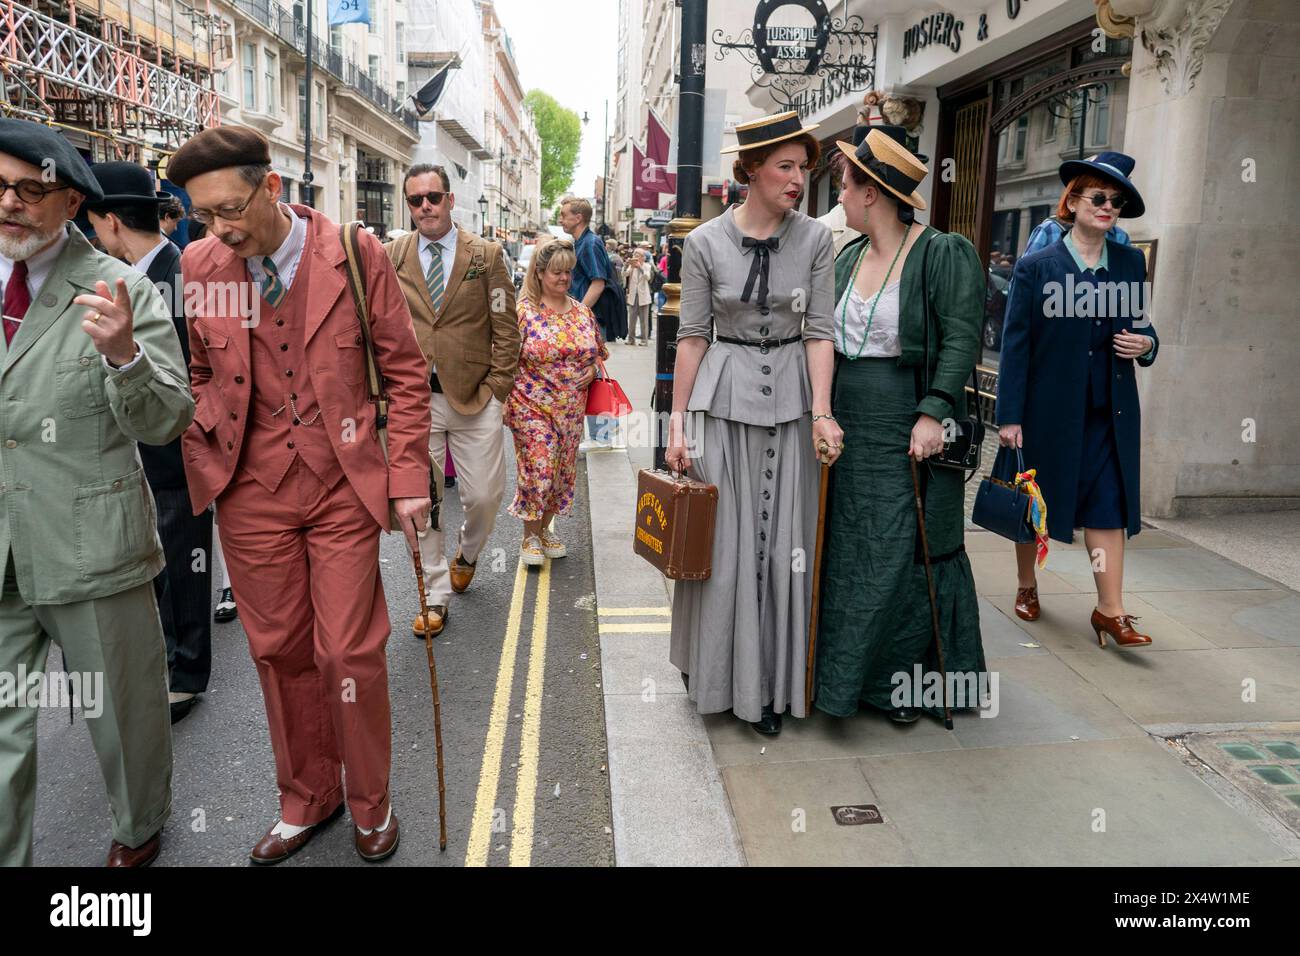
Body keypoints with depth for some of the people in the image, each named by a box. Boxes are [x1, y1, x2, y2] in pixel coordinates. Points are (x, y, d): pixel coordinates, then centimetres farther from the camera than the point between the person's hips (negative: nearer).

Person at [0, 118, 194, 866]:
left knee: (124, 712, 16)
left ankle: (140, 832, 40)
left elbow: (168, 421, -13)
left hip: (90, 549, -3)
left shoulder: (122, 291, -8)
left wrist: (123, 354, -29)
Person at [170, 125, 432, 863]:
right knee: (279, 651, 13)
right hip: (252, 492, 3)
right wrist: (206, 463, -1)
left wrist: (408, 478, -6)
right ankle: (307, 798, 34)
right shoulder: (199, 267, 1)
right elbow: (196, 377, 14)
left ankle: (371, 802, 27)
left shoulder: (355, 255, -6)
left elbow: (405, 371, -2)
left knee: (351, 653, 3)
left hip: (344, 486, -2)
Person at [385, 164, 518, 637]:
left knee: (483, 496, 2)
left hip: (475, 397, -1)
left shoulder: (487, 254, 1)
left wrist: (497, 387, -4)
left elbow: (505, 327, 2)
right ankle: (436, 597, 19)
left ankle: (466, 553, 37)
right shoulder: (390, 256, 5)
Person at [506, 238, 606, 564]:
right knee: (537, 468, -7)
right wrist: (505, 403, -12)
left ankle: (545, 528, 30)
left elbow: (597, 352, 19)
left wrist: (592, 368, -2)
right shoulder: (523, 312, -8)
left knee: (562, 469, 11)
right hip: (532, 406, -5)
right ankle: (530, 536, 12)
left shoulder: (582, 311, 7)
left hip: (571, 408, 5)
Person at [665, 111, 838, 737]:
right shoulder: (705, 242, -3)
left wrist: (821, 412, -12)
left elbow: (819, 330, -2)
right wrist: (678, 420, -3)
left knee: (782, 541, 6)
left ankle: (771, 682, 22)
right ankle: (716, 670, 26)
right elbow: (691, 335, -1)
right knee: (722, 539, 5)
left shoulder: (814, 239, 0)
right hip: (723, 398, -1)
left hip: (790, 401, 1)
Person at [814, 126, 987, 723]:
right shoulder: (848, 259, 12)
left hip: (908, 433, -7)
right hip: (848, 427, 7)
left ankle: (910, 684, 17)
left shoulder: (944, 254, -8)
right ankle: (848, 674, 26)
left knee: (906, 557, 1)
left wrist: (933, 414, -22)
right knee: (846, 554, 12)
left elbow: (960, 340, -14)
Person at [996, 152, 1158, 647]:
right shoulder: (1036, 266, -6)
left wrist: (1145, 344, -6)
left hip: (1109, 412, 3)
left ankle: (1110, 611, 7)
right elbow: (1015, 343, -7)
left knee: (1108, 506, 0)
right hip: (1049, 409, -3)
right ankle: (1027, 586, 32)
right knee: (1033, 504, 11)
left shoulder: (1130, 262, 6)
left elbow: (1138, 325, 19)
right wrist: (1009, 416, -11)